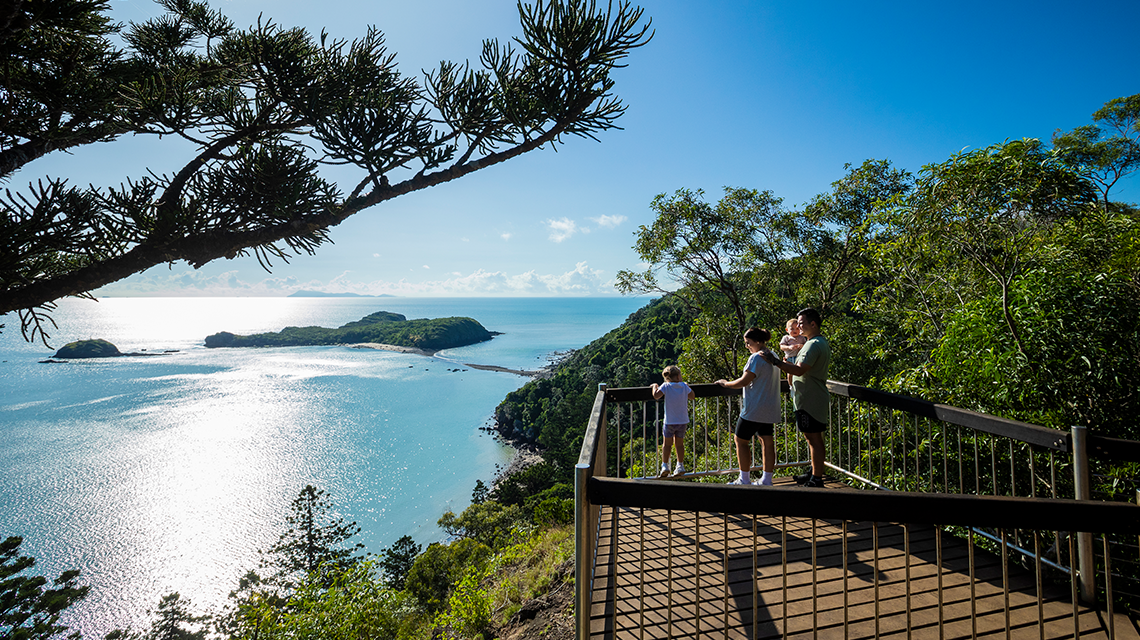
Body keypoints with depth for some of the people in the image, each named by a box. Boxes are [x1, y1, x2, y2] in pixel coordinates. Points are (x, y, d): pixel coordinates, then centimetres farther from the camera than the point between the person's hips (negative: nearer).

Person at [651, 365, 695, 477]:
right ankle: (680, 466, 16)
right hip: (683, 420, 3)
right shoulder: (684, 386, 2)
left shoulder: (665, 386, -8)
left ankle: (664, 466, 2)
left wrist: (655, 386, -3)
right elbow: (692, 397, 15)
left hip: (670, 421, -3)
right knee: (679, 443, 14)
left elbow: (656, 396, -21)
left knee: (667, 444, 7)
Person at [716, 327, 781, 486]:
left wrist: (726, 383, -5)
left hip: (754, 409, -9)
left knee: (741, 440, 3)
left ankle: (744, 480, 8)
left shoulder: (756, 357, -17)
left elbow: (744, 381, -19)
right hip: (770, 409, 9)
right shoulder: (773, 356, 12)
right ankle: (767, 480, 16)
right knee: (767, 442, 10)